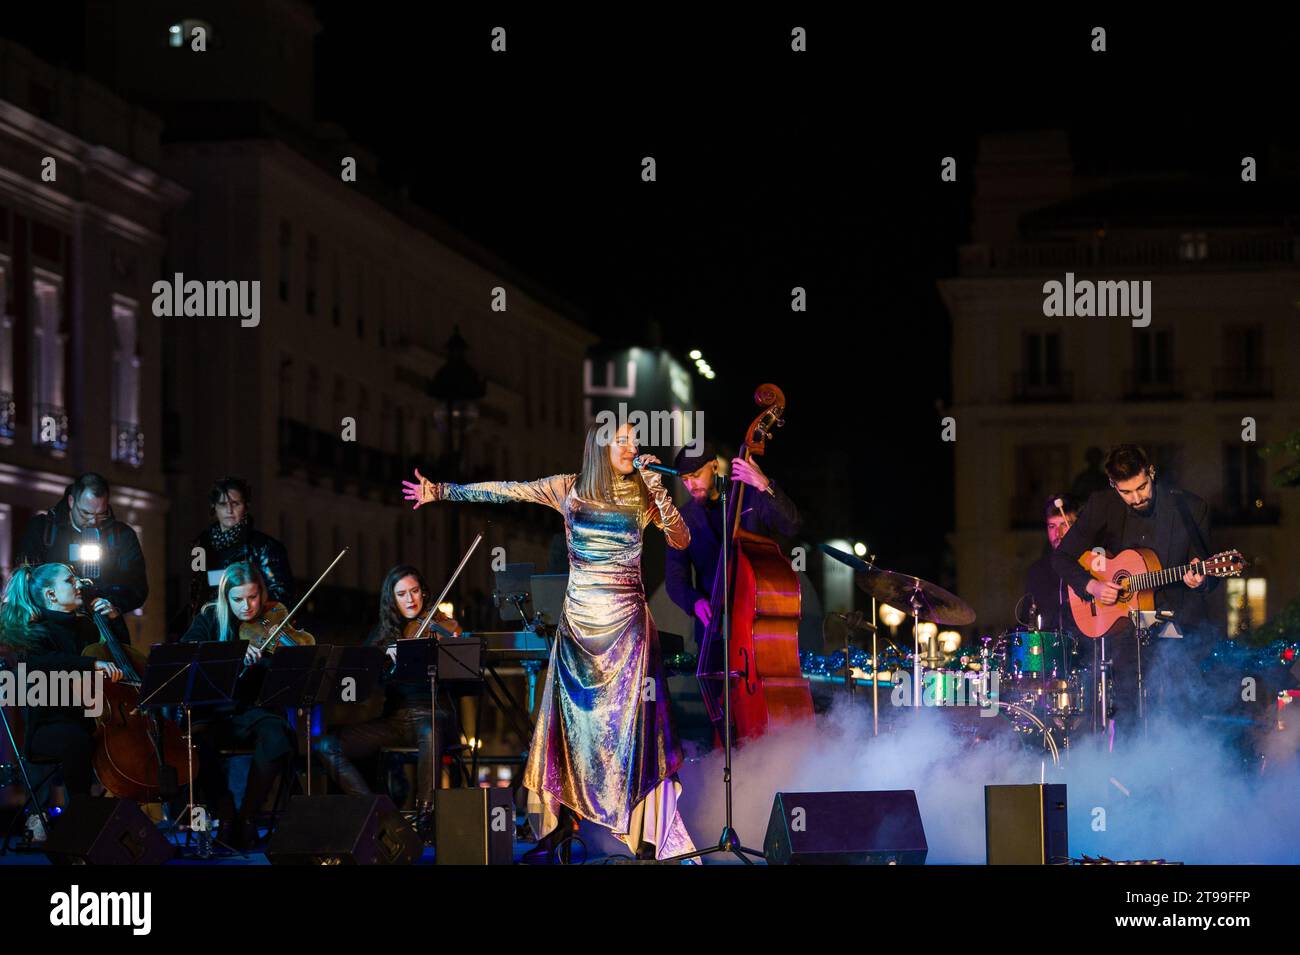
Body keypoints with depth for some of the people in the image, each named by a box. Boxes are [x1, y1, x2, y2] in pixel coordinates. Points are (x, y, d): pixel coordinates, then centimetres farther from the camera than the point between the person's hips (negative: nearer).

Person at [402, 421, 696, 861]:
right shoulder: (569, 488, 3)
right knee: (574, 712, 5)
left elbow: (681, 540, -7)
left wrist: (658, 488, -16)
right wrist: (439, 491, 6)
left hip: (627, 619, -1)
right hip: (579, 617, 1)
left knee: (630, 714, -5)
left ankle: (644, 829, -5)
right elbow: (504, 491, 5)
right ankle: (561, 811, 13)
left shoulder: (643, 497, 2)